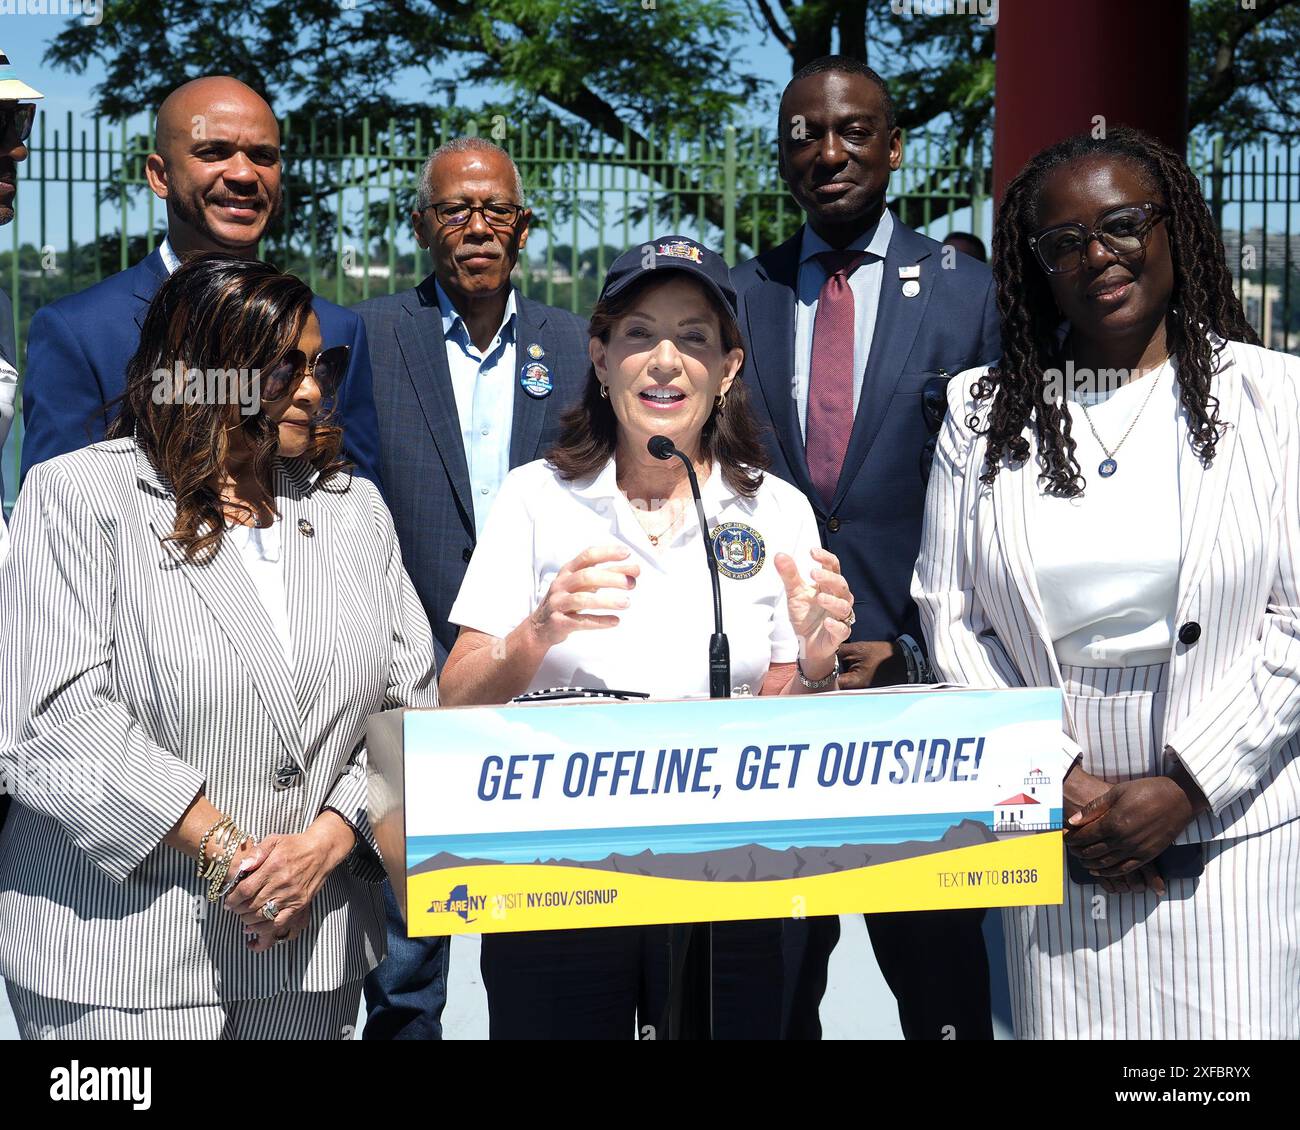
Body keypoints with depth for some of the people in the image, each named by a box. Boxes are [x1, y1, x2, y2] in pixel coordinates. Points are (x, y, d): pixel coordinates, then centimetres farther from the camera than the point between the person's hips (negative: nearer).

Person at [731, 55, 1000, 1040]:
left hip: (917, 679, -2)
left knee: (938, 961, 8)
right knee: (770, 970, 11)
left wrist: (918, 652, -8)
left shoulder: (968, 294, 1)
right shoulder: (735, 297, 8)